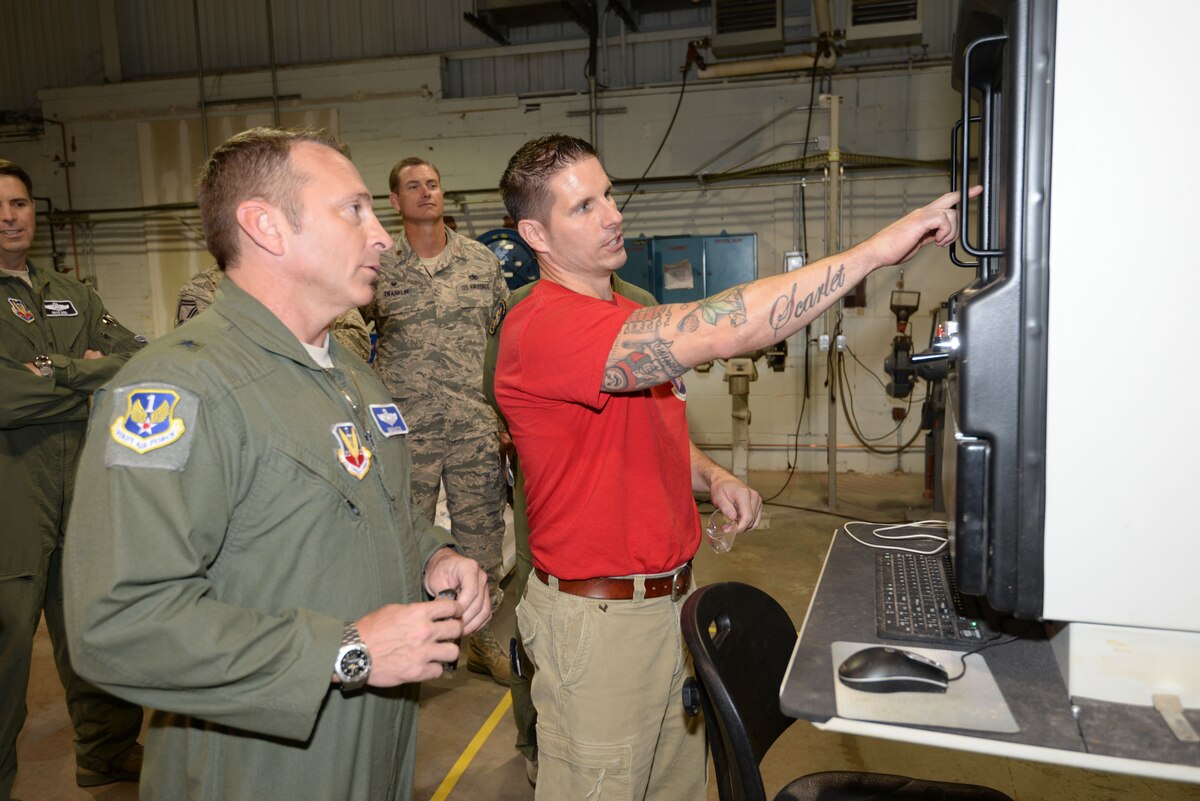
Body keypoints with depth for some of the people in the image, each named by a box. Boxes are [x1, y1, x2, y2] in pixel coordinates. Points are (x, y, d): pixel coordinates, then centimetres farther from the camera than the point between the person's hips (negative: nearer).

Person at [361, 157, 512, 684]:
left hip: (476, 429, 2)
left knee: (481, 539, 9)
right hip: (405, 431, -1)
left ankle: (483, 638, 26)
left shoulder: (483, 262, 7)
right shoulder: (377, 268, 2)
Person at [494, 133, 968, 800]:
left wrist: (715, 479, -2)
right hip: (599, 617, -8)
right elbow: (715, 332, -35)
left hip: (673, 596, 8)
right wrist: (878, 248, -32)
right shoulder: (542, 327, -24)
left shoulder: (631, 319, 9)